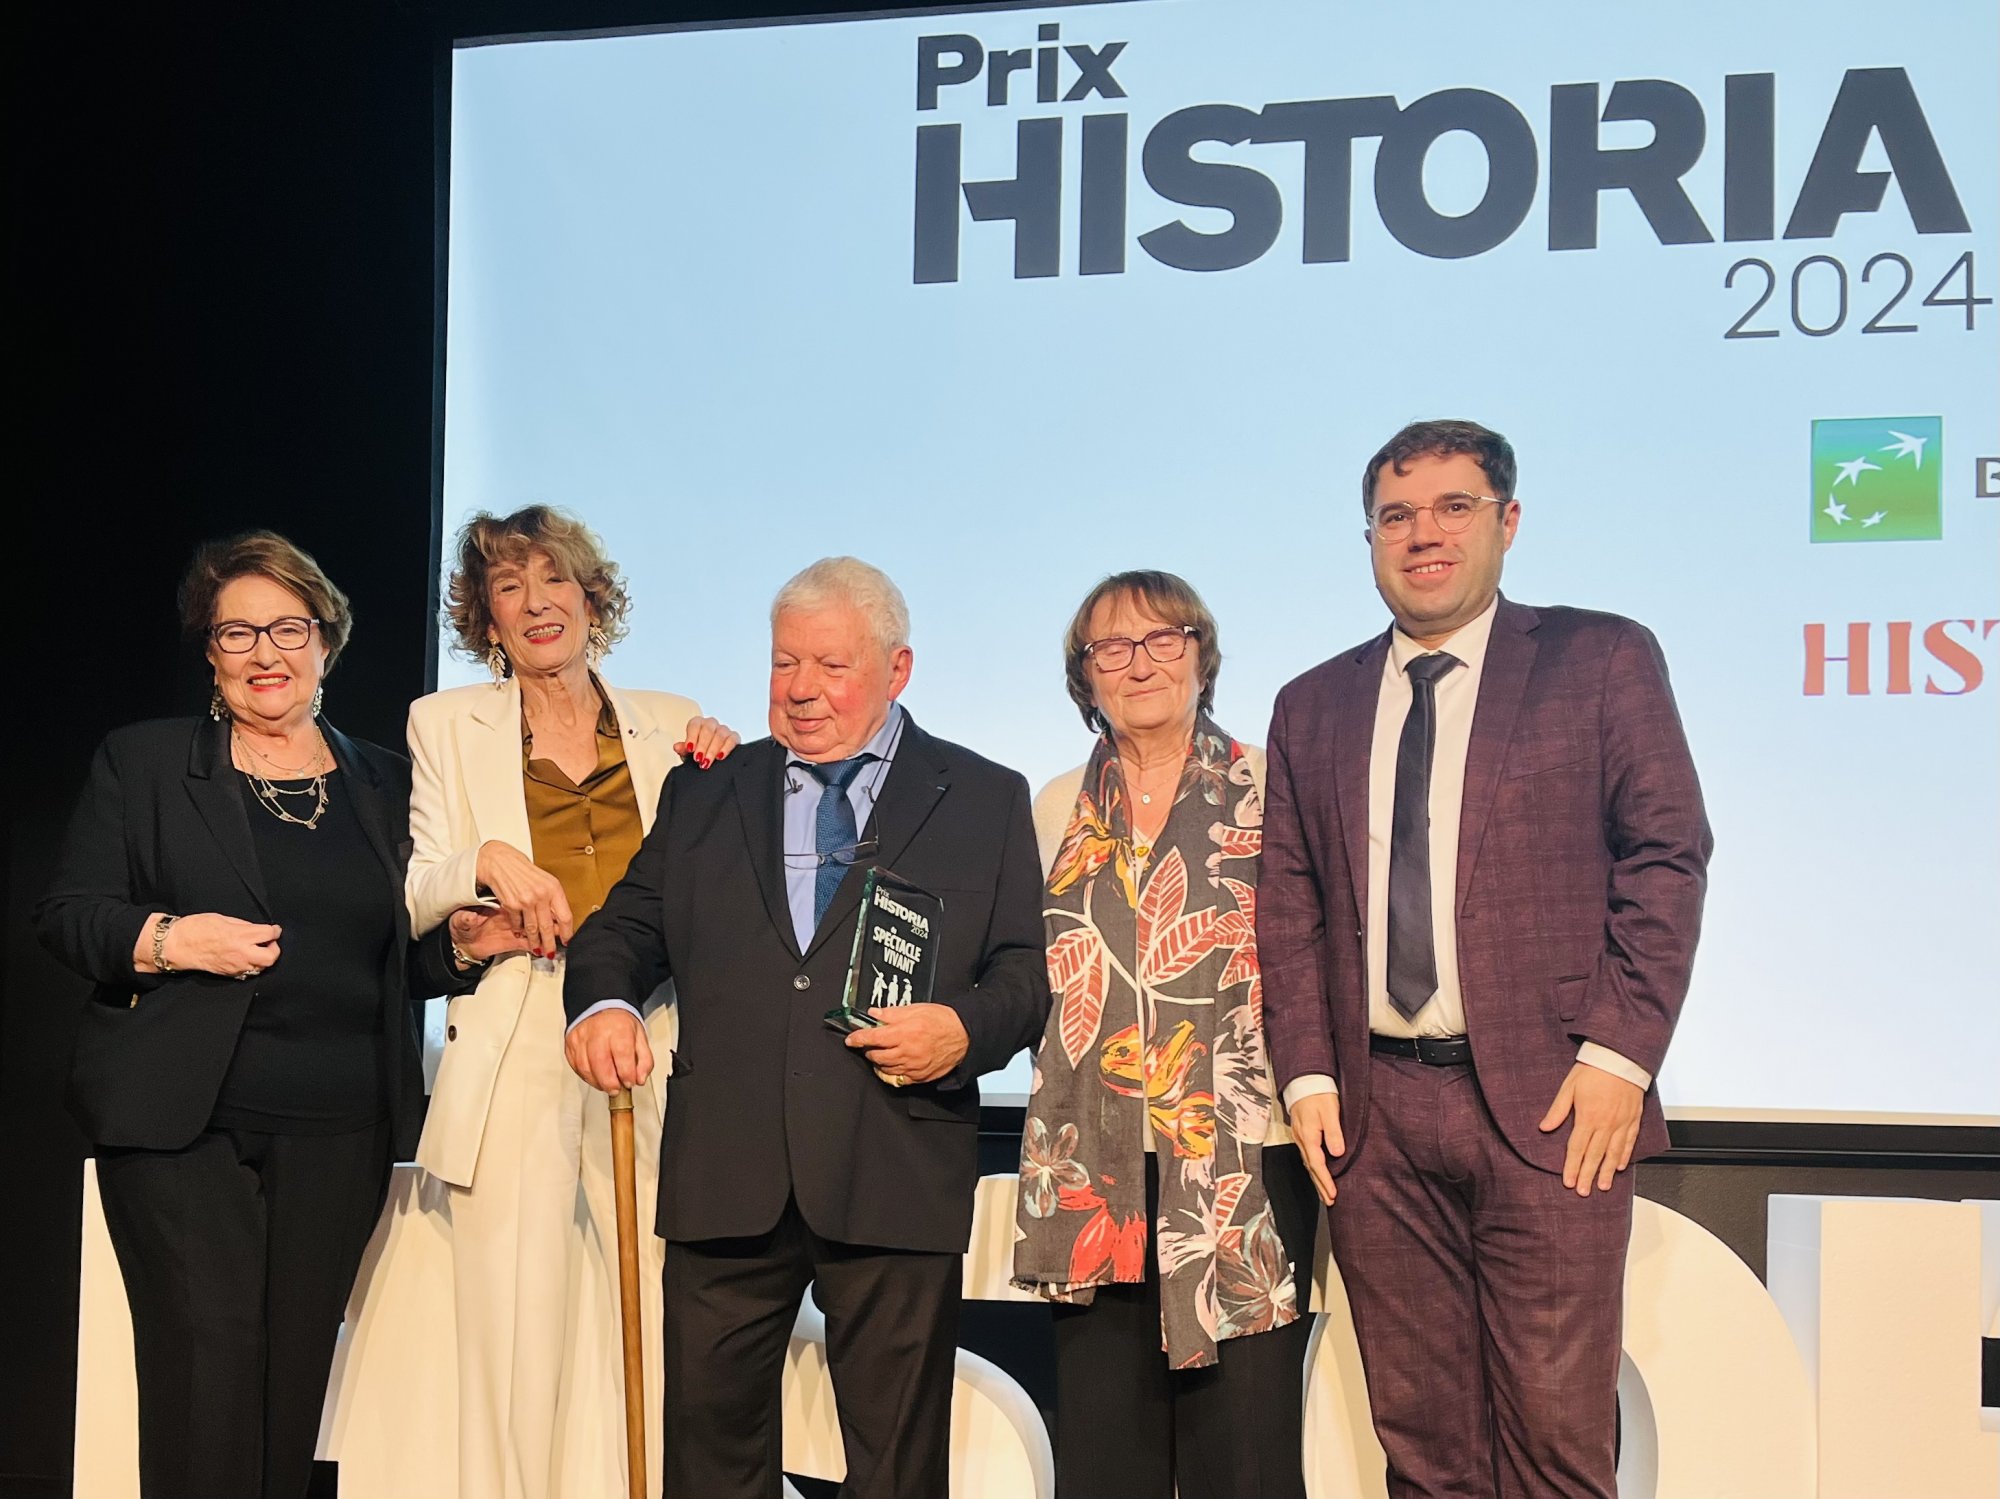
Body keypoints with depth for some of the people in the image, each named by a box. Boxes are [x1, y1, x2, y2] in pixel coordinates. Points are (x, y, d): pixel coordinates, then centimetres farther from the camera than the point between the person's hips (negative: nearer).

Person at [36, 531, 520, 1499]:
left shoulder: (384, 784, 16)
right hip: (183, 1128, -2)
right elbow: (66, 913, 3)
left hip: (338, 1137, 3)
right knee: (207, 1366, -10)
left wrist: (464, 945, -1)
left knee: (296, 1373, 2)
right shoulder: (140, 764, 8)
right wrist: (167, 940, -14)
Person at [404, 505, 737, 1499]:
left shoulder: (668, 724, 17)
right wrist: (487, 863, -12)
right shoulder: (447, 724, 14)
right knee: (517, 1334, -5)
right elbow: (416, 899, 8)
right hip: (516, 1058, -1)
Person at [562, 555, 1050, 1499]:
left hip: (897, 1175, -2)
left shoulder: (986, 801, 11)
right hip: (726, 1172, 2)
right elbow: (625, 927, 16)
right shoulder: (703, 796, 18)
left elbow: (1025, 972, 7)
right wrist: (600, 1001, -6)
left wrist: (966, 1030, -14)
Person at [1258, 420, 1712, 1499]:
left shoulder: (1602, 660, 5)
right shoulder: (1314, 708, 16)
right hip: (1375, 1115, 4)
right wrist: (1307, 1075, 2)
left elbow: (1666, 855, -1)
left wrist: (1617, 1055, -9)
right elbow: (1288, 906, 14)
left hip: (1548, 1099, -3)